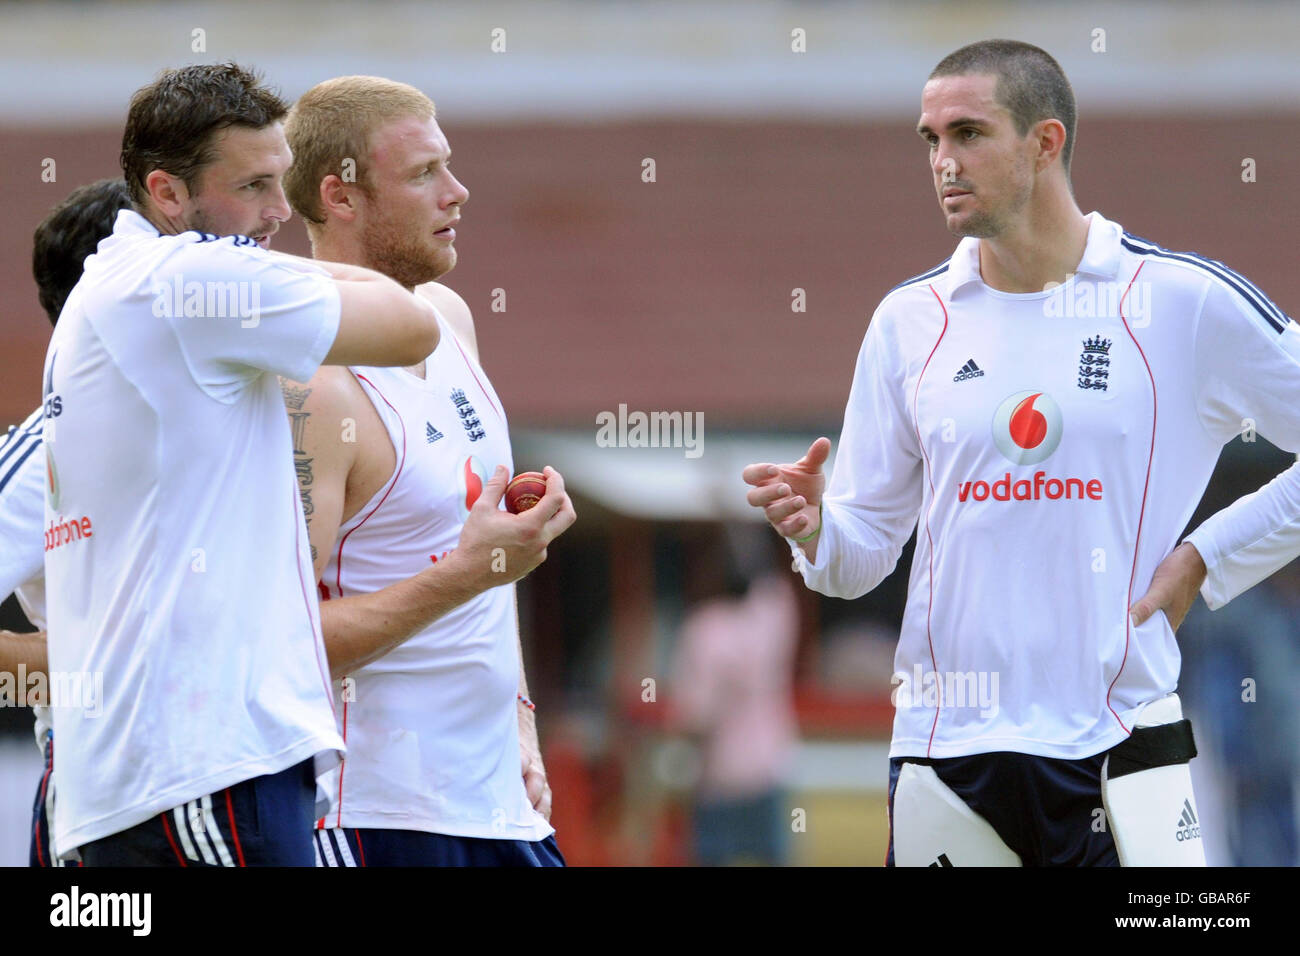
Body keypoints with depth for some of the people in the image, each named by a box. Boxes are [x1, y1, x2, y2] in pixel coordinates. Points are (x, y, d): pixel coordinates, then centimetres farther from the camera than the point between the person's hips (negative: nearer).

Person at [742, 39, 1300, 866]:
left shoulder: (1185, 301, -3)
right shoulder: (909, 321, 8)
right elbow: (864, 554, 10)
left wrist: (1210, 557, -5)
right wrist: (814, 528, -11)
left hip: (1118, 755, -3)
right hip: (944, 754, 3)